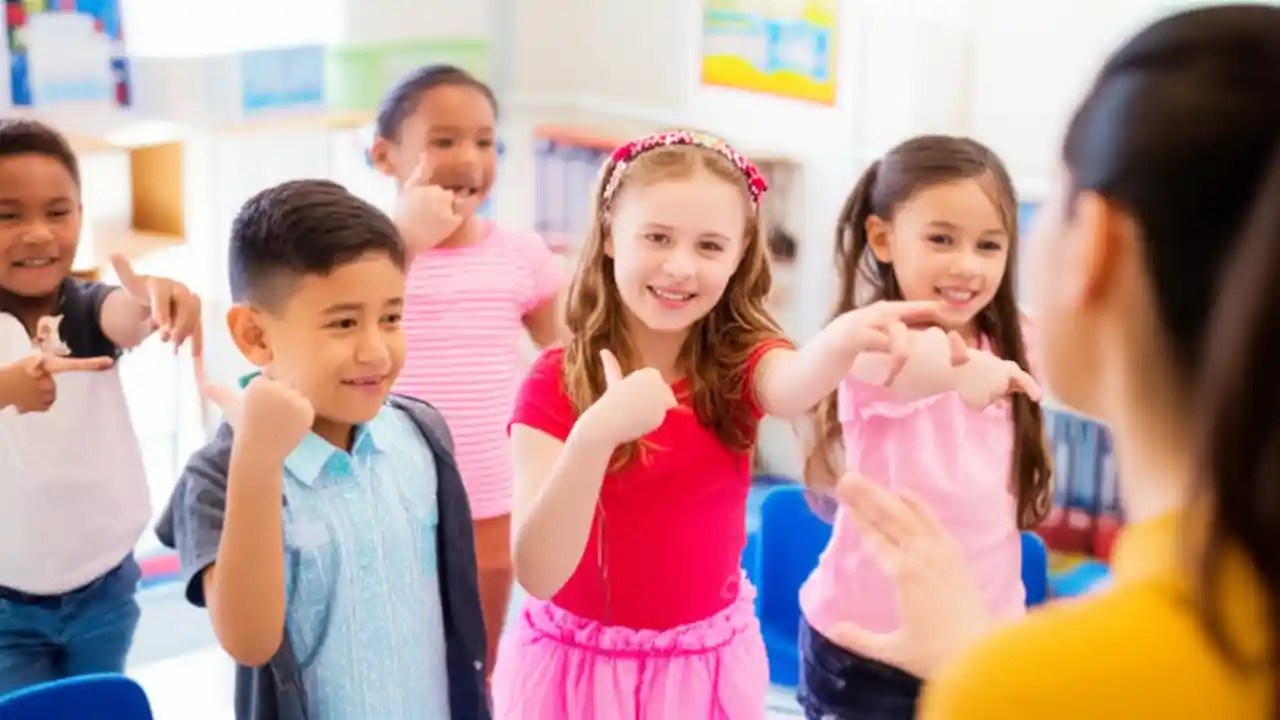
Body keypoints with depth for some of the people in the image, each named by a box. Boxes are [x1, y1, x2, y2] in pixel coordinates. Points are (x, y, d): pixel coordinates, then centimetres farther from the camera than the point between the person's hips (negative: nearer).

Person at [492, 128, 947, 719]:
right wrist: (595, 434, -38)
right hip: (576, 665, -2)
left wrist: (841, 342, -56)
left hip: (708, 664, 2)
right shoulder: (555, 382, -13)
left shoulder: (740, 363, -7)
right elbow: (538, 574, -23)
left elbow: (792, 388, -33)